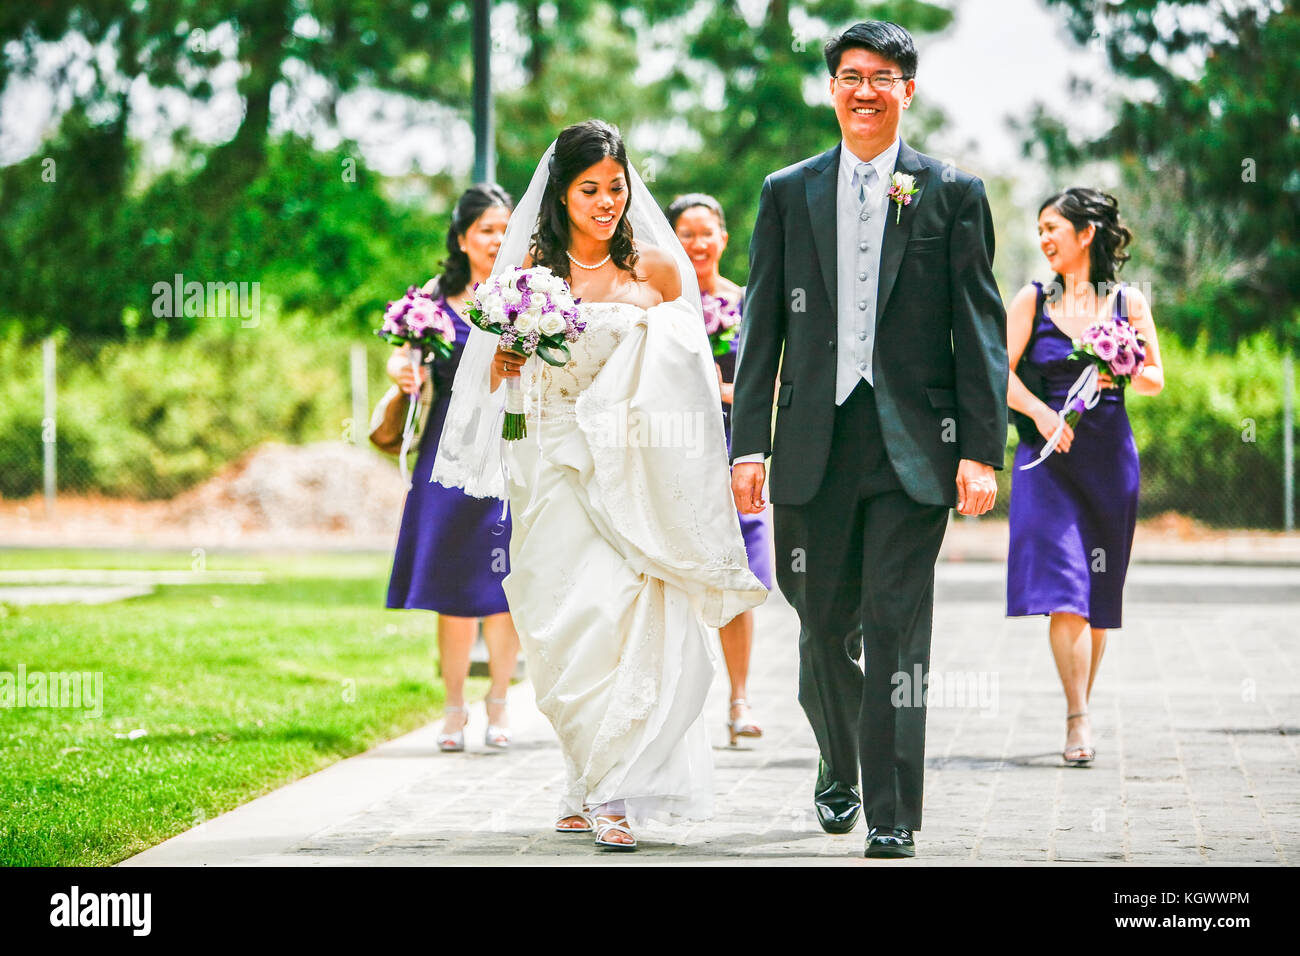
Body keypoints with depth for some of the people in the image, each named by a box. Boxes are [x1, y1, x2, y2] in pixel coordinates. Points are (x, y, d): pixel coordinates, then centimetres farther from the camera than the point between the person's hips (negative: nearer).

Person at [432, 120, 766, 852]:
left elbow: (686, 368, 10)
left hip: (636, 473, -1)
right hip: (557, 473, 1)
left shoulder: (656, 268, 4)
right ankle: (593, 784, 13)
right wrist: (507, 360, -8)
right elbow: (498, 371, 13)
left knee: (633, 621, -12)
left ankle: (616, 792, -11)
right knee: (564, 624, -2)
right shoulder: (533, 268, 7)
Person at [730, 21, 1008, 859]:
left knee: (897, 631, -5)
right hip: (814, 444, 2)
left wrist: (982, 450, -6)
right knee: (824, 626, 10)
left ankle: (892, 816, -1)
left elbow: (981, 329, 1)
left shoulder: (952, 194, 4)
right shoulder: (788, 193, 10)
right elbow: (763, 326, 9)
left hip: (913, 445, -2)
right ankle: (840, 771, 34)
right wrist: (749, 444, 1)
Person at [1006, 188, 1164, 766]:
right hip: (1049, 456, -1)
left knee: (1098, 591, 5)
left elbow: (1155, 380, 10)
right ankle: (1078, 723, -16)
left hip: (1108, 456, 1)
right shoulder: (1033, 300, 6)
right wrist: (1041, 412, -17)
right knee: (1062, 587, -13)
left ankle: (1081, 711, 20)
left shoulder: (1127, 302, 6)